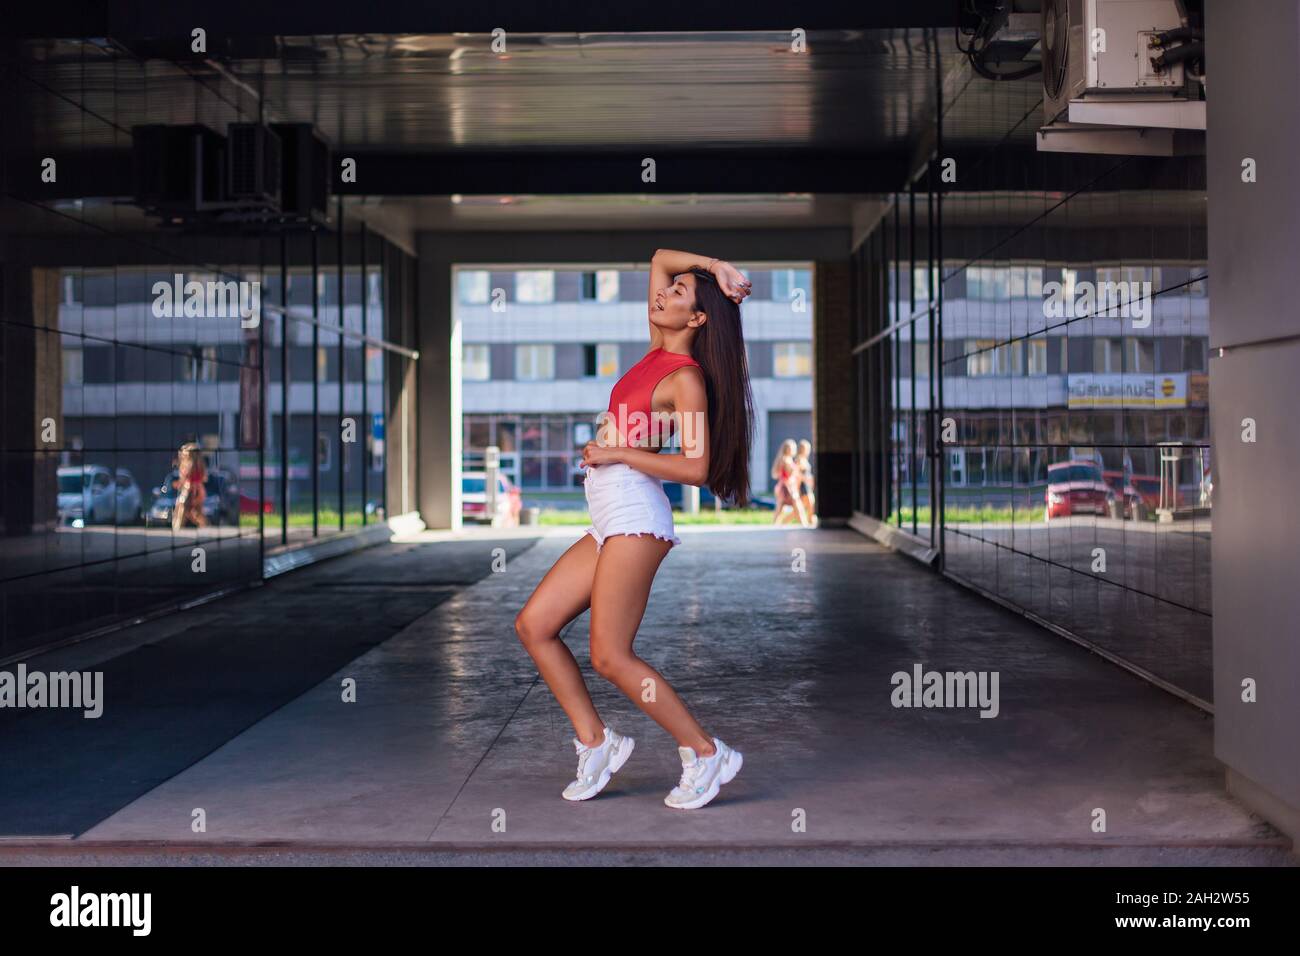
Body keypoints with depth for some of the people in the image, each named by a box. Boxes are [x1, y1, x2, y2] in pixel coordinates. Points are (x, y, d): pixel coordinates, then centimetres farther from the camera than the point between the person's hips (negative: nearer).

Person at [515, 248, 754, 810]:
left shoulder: (687, 378, -8)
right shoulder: (657, 352, 14)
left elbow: (696, 469, -16)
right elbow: (660, 258, 23)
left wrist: (617, 453, -12)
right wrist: (711, 263, 12)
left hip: (634, 514, -9)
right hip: (611, 517, 9)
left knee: (610, 657, -9)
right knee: (533, 626, 7)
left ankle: (706, 754, 2)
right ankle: (596, 742, 12)